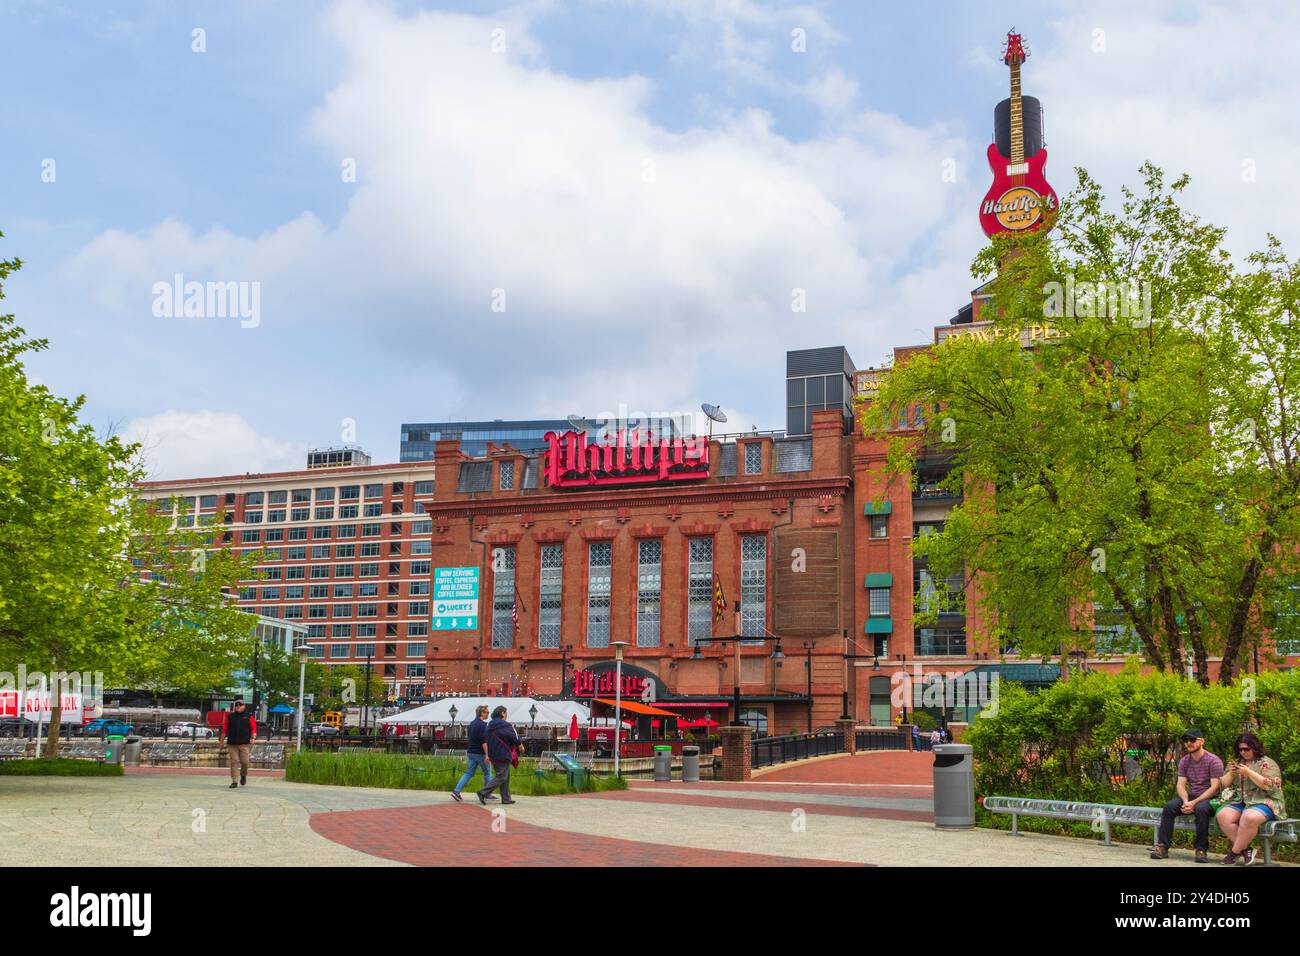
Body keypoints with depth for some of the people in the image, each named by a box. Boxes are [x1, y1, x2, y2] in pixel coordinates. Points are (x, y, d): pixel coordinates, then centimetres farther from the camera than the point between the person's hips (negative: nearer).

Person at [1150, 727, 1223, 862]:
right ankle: (1163, 846, -21)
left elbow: (1215, 787, -15)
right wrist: (1185, 801, -18)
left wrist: (1194, 803, -23)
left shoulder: (1213, 760, -9)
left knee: (1201, 809, -38)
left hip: (1209, 798, -5)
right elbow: (1180, 784, 4)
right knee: (1168, 807, -20)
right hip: (1191, 796, 5)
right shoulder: (1184, 761, 10)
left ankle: (1201, 849, -26)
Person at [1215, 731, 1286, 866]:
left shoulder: (1267, 763, 0)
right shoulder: (1238, 762, 18)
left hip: (1264, 802, -6)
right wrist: (1230, 774, -4)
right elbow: (1224, 784, 17)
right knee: (1222, 815, -25)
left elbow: (1270, 786, -14)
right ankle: (1246, 850, -17)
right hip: (1241, 802, 6)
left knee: (1249, 818, -38)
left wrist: (1249, 772, -18)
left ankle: (1235, 852, -21)